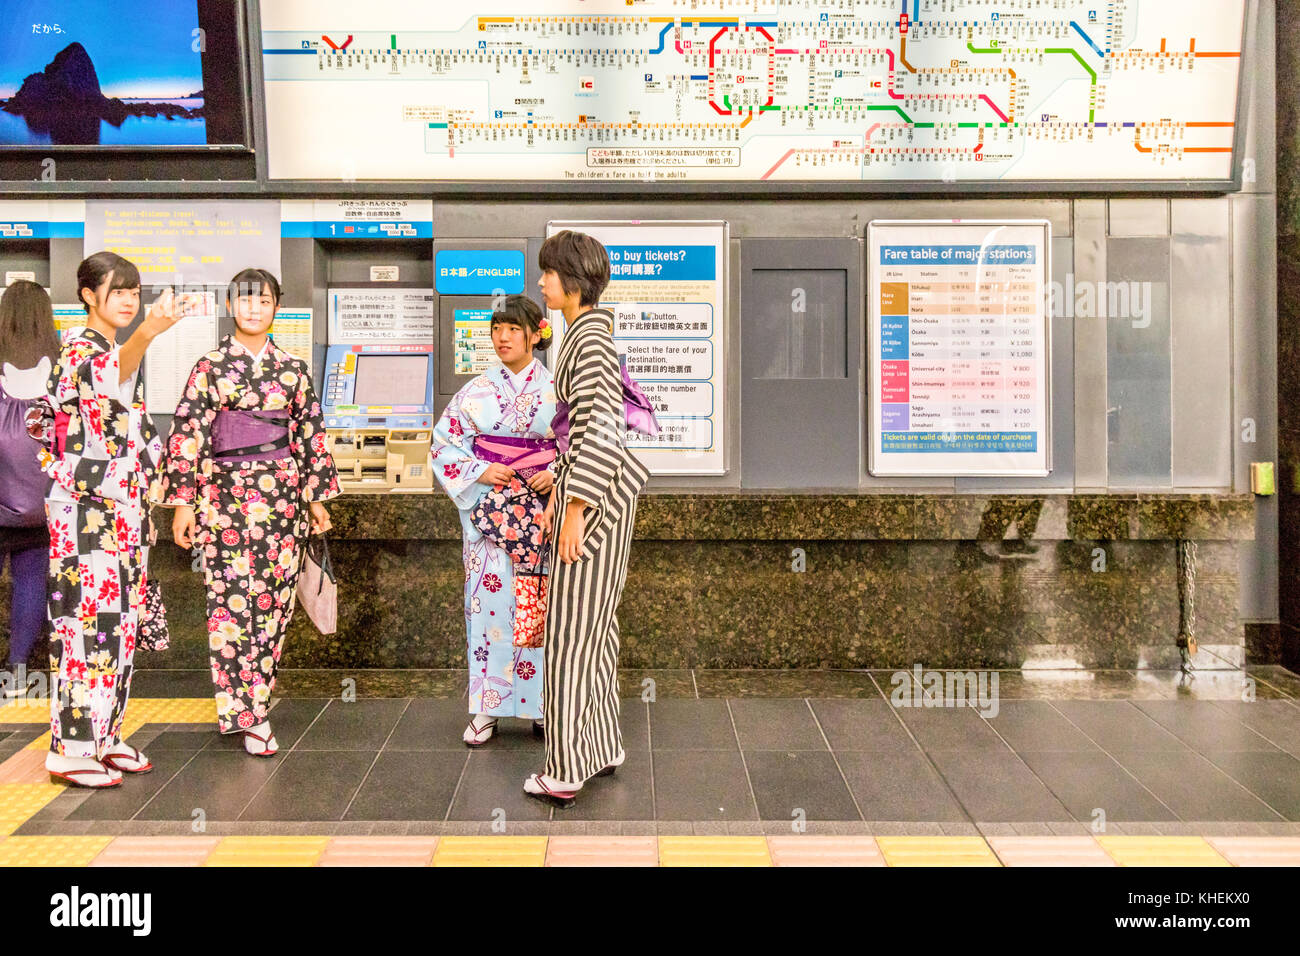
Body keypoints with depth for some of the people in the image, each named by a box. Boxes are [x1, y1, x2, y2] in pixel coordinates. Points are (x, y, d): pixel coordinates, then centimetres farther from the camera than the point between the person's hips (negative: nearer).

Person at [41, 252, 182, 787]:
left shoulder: (124, 353, 17)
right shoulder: (78, 351, -10)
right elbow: (110, 376, -36)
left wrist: (145, 501, 21)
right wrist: (148, 333, -56)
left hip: (124, 506, 9)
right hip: (84, 507, -9)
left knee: (120, 618, 11)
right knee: (89, 619, -8)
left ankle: (104, 734, 20)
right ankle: (71, 748, -2)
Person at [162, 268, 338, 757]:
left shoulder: (293, 369, 10)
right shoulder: (209, 367, 4)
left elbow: (310, 434, 12)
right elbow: (188, 435, 1)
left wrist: (317, 496, 10)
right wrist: (183, 501, -4)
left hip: (282, 493, 2)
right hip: (226, 493, -2)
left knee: (274, 598, 2)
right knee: (233, 600, -5)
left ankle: (250, 702, 15)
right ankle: (249, 714, 3)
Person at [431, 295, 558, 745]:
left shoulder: (557, 390, 3)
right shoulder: (476, 392, 5)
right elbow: (445, 443, 8)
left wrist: (556, 475, -11)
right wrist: (480, 471, -7)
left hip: (543, 509, -1)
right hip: (488, 510, 1)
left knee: (540, 604, 3)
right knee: (488, 600, 1)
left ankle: (542, 704, 15)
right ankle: (487, 707, 11)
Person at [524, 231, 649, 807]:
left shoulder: (590, 339, -17)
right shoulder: (585, 334, 15)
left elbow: (599, 428, -24)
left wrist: (575, 509, -23)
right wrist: (558, 494, 23)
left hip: (596, 493, -10)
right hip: (586, 488, 10)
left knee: (572, 628, -5)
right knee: (592, 621, 15)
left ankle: (567, 772, 3)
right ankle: (602, 748, 26)